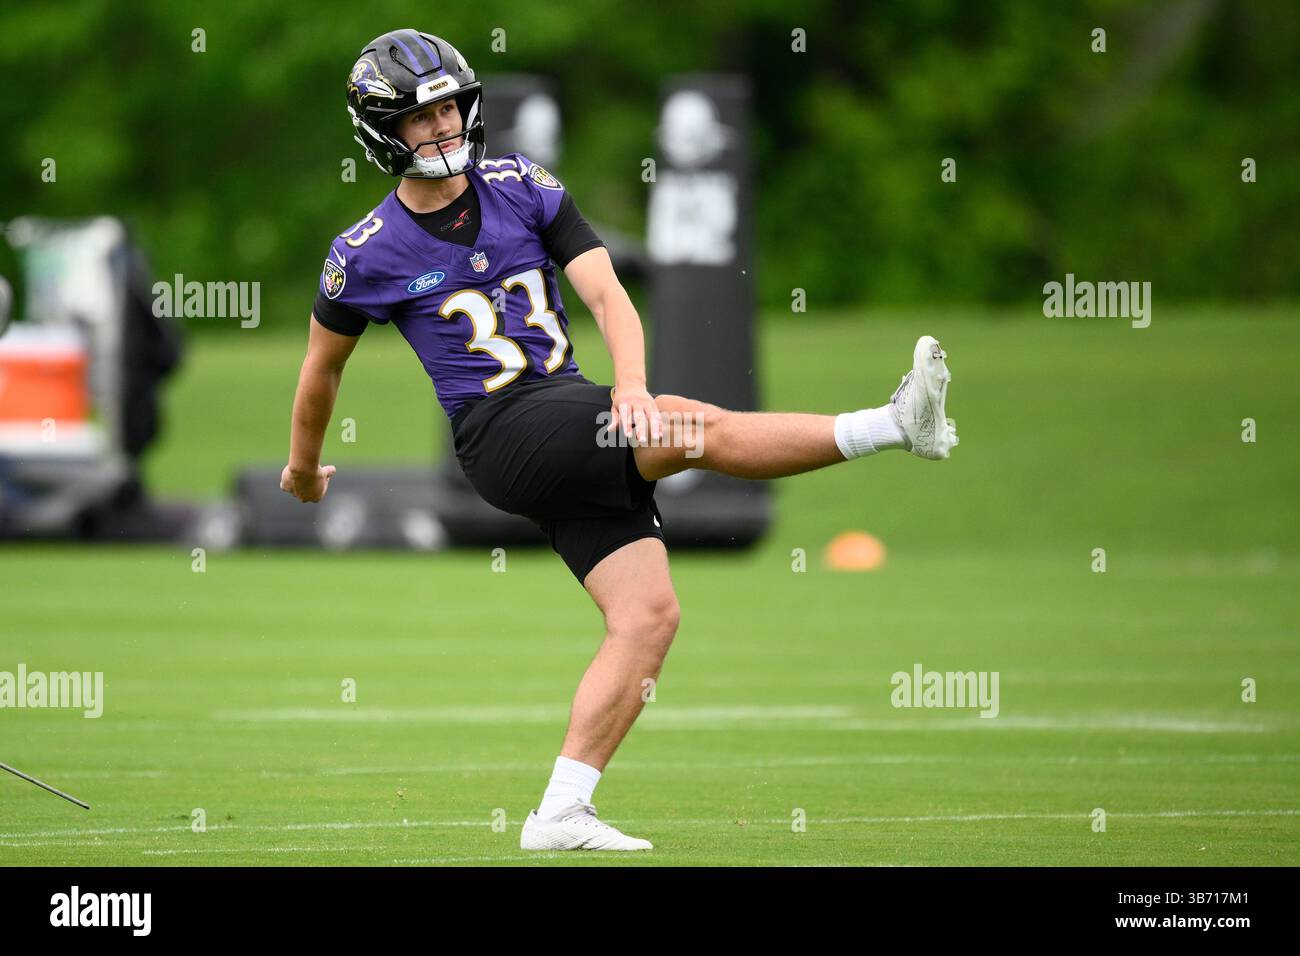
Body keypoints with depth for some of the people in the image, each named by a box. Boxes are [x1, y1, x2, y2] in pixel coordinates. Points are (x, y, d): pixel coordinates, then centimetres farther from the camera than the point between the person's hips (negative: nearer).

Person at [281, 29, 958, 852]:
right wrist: (304, 469, 28)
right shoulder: (369, 256, -1)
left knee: (650, 614, -5)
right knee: (695, 428, -24)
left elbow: (607, 293, -2)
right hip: (501, 436, -5)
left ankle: (561, 813, -5)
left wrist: (632, 384, -21)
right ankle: (897, 427, -26)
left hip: (577, 426, 5)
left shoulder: (523, 189, 7)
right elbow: (323, 366, 15)